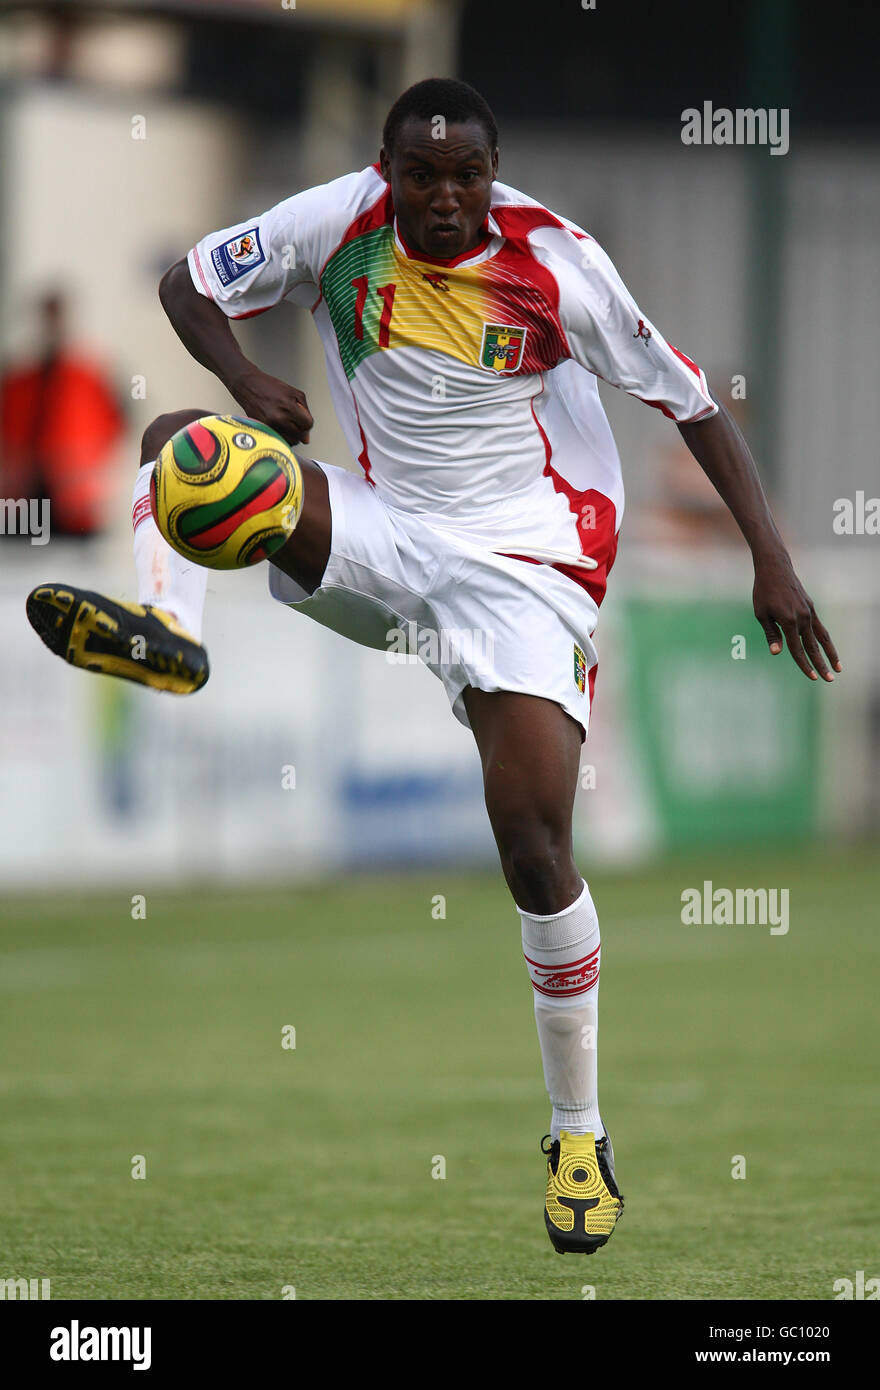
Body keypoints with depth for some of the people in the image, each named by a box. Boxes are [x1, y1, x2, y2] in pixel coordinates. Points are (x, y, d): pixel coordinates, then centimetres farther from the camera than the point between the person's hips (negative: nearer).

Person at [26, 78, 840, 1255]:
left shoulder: (557, 261, -12)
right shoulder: (340, 221, -7)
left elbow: (691, 401, -7)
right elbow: (190, 283, 5)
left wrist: (772, 561, -12)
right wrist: (244, 381, -17)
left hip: (526, 567, -3)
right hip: (385, 537, 3)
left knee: (533, 840, -14)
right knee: (180, 439, -17)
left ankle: (580, 1128, -1)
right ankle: (167, 626, -43)